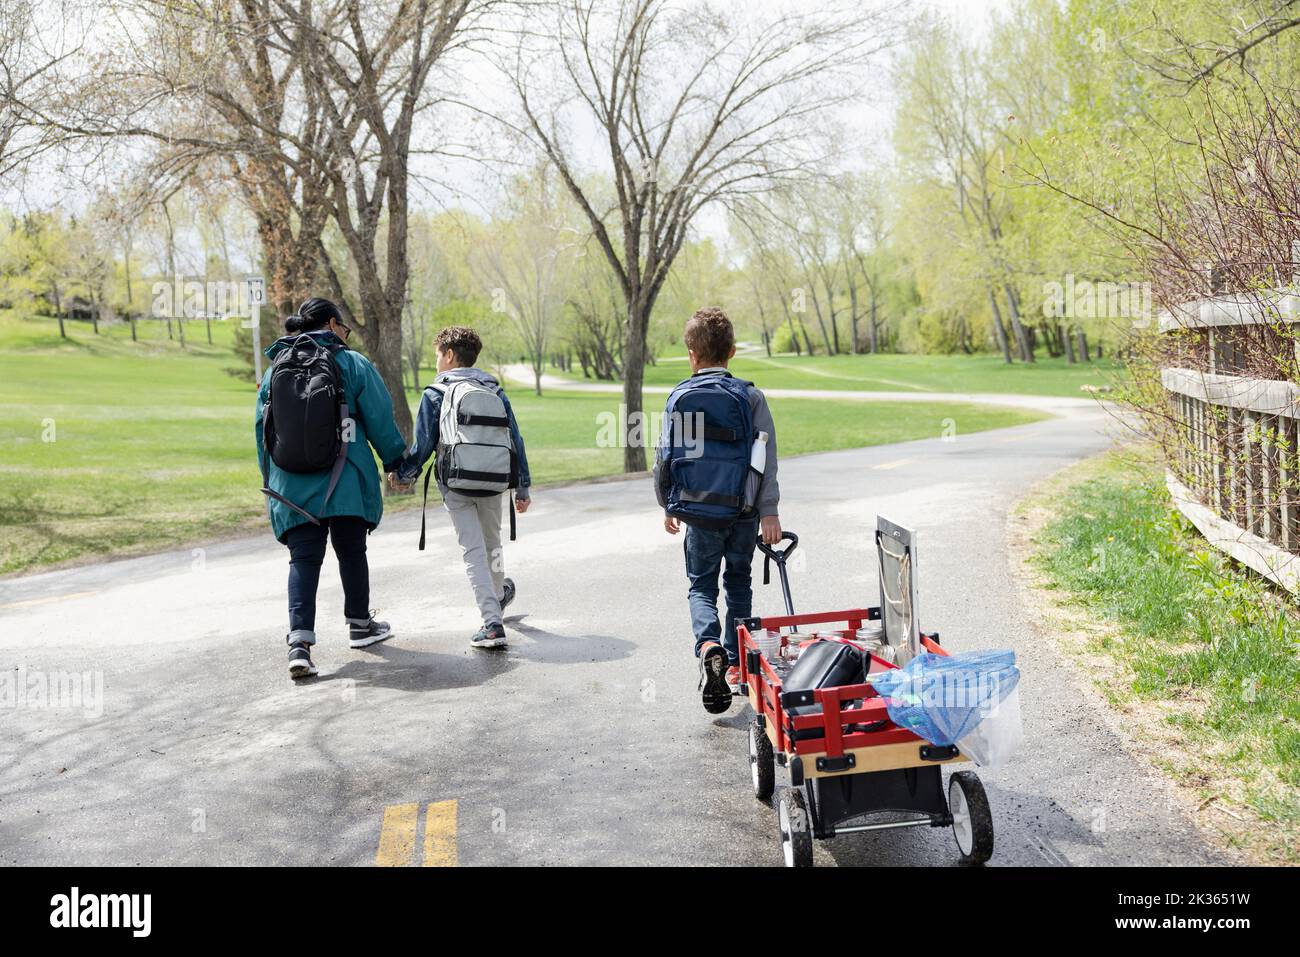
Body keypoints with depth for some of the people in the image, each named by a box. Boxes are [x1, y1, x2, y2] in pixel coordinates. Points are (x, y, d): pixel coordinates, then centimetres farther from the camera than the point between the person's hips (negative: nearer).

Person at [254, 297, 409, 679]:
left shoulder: (275, 369, 9)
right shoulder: (352, 364, -3)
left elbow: (261, 429, 13)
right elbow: (380, 420, -2)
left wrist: (271, 479, 22)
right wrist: (395, 462, 12)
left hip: (291, 486, 3)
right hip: (345, 483, -2)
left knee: (303, 559, 2)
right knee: (351, 552, 13)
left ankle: (299, 640, -13)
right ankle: (360, 625, 28)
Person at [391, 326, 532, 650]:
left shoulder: (436, 392, 0)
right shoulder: (496, 390, 12)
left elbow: (423, 444, -2)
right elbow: (516, 440, 12)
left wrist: (402, 476, 15)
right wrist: (523, 487, 17)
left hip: (457, 483, -4)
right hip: (496, 483, 4)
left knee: (474, 551, -2)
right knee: (492, 544, 25)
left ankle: (492, 623, -11)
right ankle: (500, 595, 48)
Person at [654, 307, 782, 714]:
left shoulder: (678, 399, -1)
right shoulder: (750, 397, -3)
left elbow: (665, 459, 5)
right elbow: (767, 457, -7)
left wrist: (669, 506, 18)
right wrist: (769, 511, -4)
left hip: (698, 510, 0)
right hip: (743, 511, 0)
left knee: (701, 587, 9)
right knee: (738, 583, 17)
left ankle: (709, 646, -18)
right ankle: (736, 662, 20)